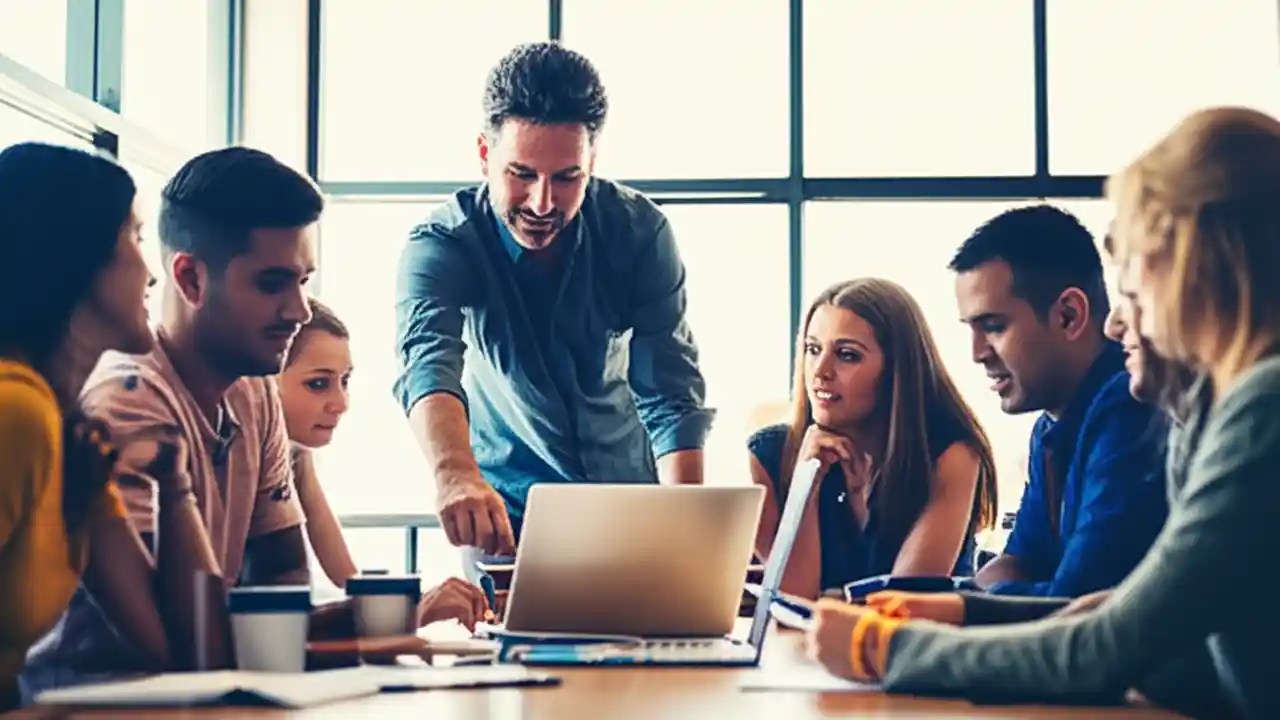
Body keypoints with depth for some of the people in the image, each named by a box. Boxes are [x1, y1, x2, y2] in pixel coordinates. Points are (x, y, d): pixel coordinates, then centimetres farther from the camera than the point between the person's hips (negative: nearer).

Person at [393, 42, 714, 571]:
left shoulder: (639, 231, -17)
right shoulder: (441, 243, -21)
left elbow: (671, 392, -19)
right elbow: (427, 363, -39)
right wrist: (455, 474, -60)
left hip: (628, 485, 1)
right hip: (505, 503, -1)